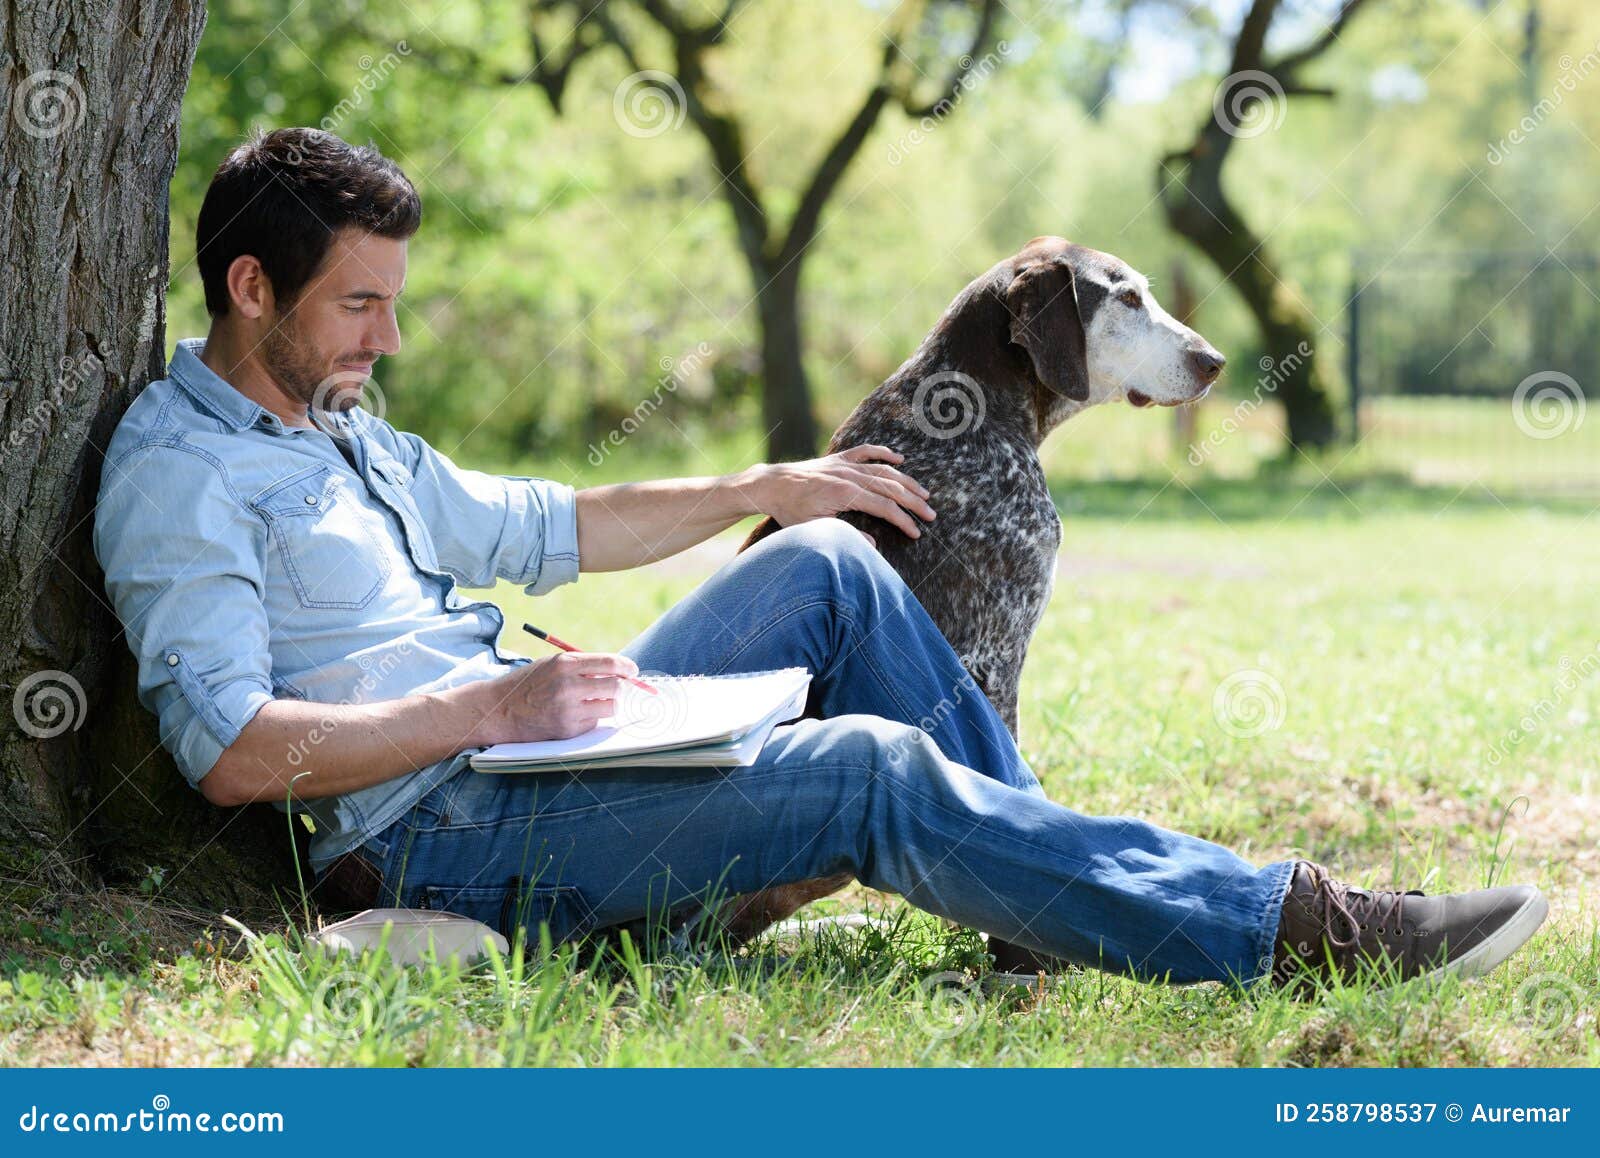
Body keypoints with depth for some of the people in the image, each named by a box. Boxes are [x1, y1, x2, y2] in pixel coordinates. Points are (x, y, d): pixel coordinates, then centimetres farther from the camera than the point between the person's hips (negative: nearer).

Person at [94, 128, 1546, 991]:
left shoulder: (347, 436, 19)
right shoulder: (178, 475, -10)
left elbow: (541, 529, 29)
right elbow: (232, 753, -22)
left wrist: (763, 490, 23)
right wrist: (491, 706, -22)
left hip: (524, 744, 9)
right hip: (444, 831, -9)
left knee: (825, 564, 2)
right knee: (874, 771, -22)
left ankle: (1045, 894, 3)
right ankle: (1289, 926, -20)